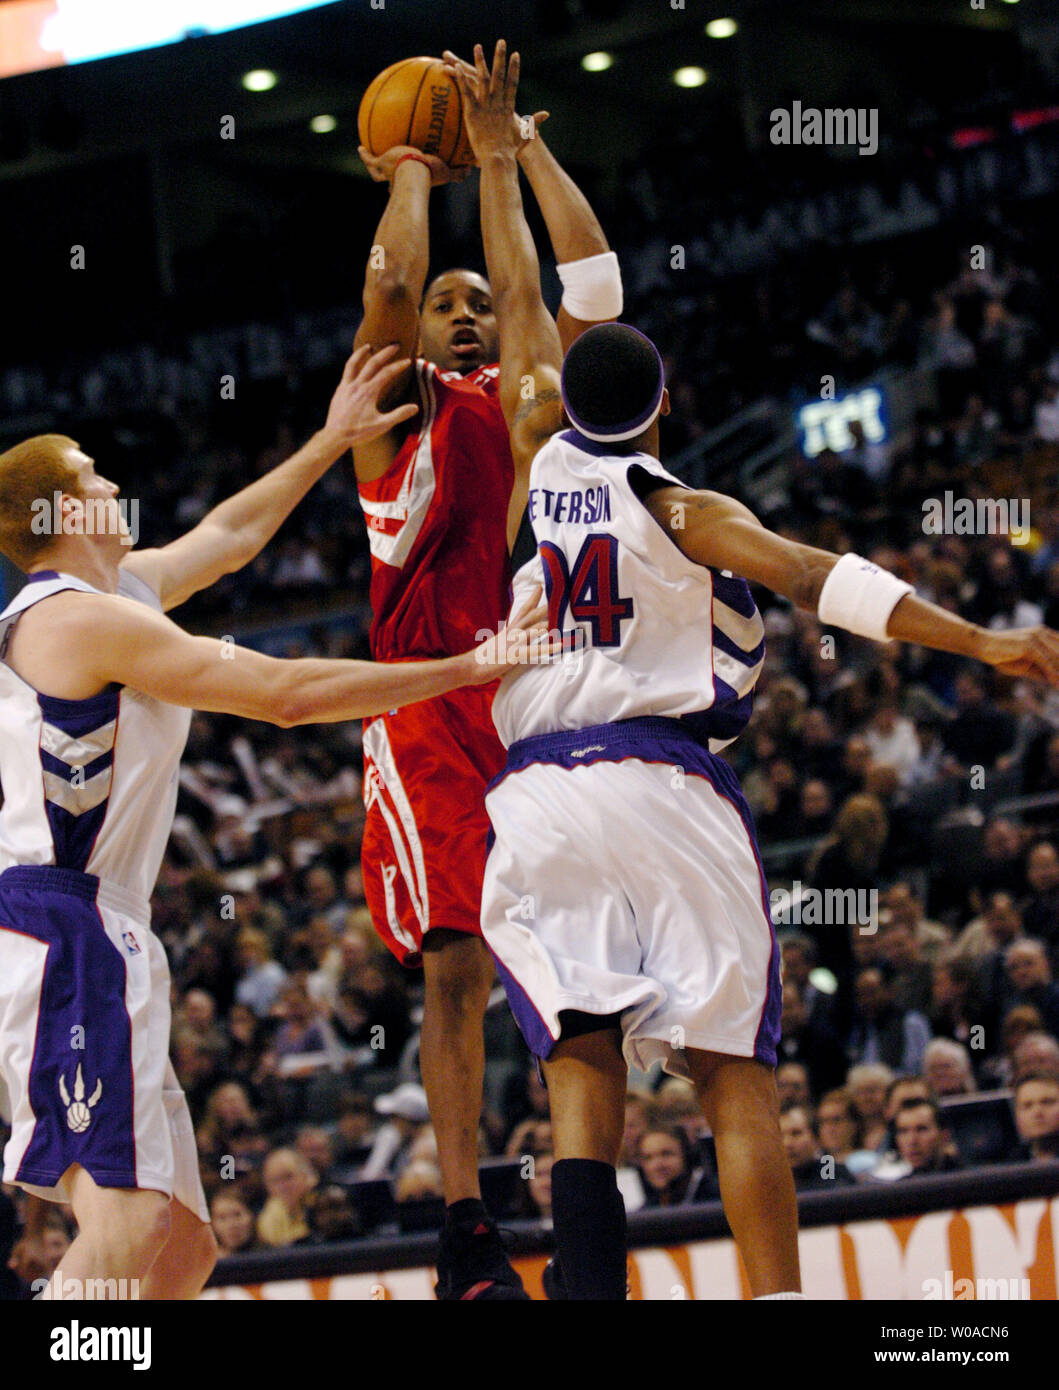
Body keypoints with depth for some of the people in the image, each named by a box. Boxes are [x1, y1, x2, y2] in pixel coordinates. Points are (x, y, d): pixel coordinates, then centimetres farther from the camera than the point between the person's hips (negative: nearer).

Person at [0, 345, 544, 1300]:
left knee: (183, 1243, 7)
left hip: (95, 944, 11)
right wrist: (470, 668, -7)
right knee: (127, 1221, -24)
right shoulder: (84, 617, -10)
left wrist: (332, 443, 38)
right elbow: (285, 693, -13)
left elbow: (227, 537, 37)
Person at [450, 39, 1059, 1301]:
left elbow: (519, 303, 24)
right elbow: (819, 578, -10)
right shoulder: (680, 510, 3)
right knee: (734, 1078, -4)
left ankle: (592, 1296, -14)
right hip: (666, 790, -3)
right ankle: (777, 1303, -15)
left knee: (580, 1077, -1)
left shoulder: (540, 464, 12)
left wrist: (497, 162, 34)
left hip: (537, 799, 3)